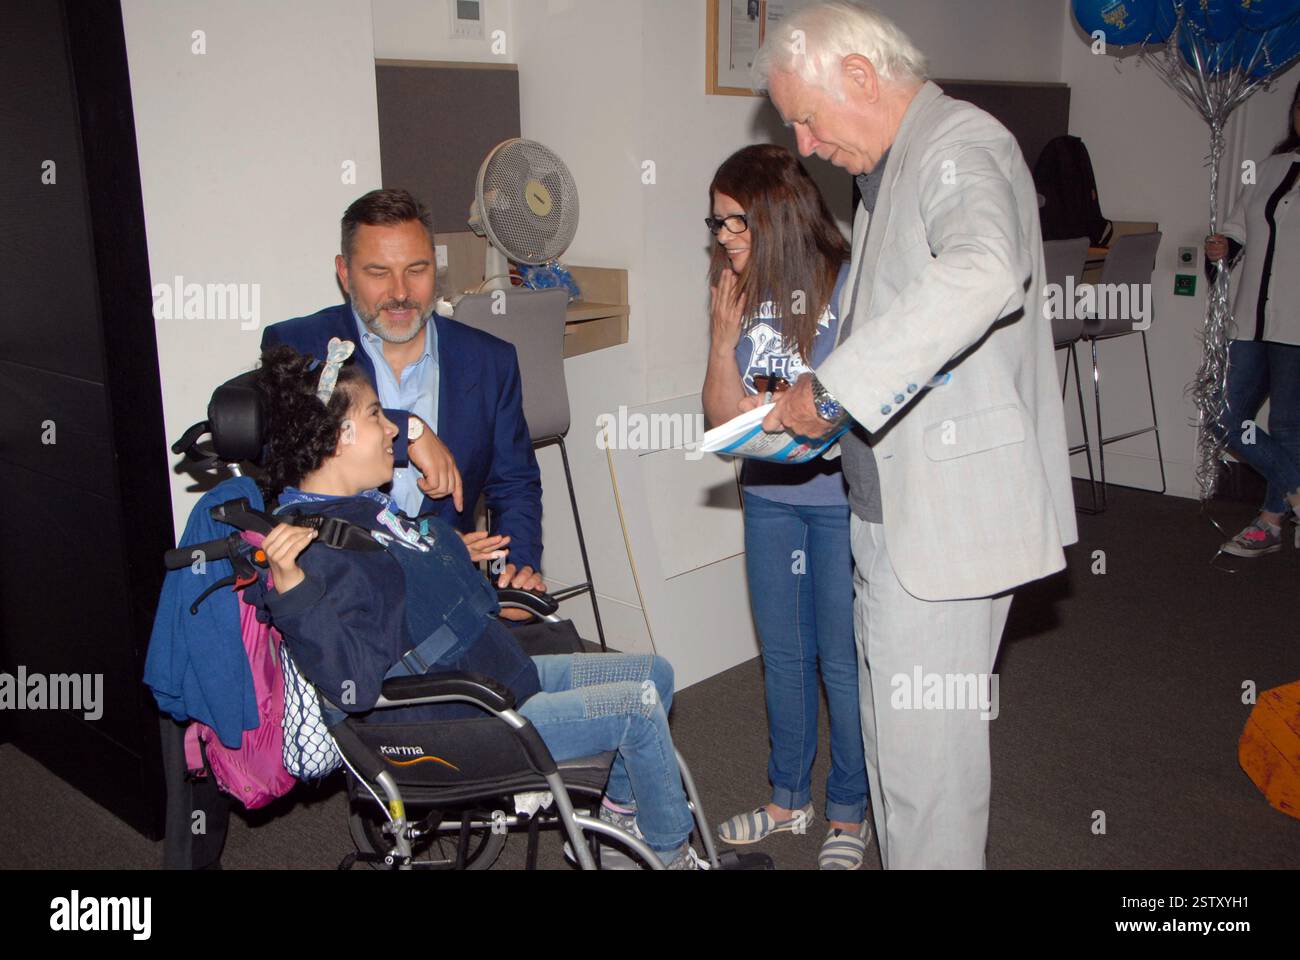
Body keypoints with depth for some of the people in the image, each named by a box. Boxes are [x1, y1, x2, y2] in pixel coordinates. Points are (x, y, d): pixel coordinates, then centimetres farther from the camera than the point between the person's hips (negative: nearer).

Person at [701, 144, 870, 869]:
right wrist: (724, 333, -9)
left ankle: (850, 814, 25)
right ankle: (790, 798, 35)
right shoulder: (743, 294, 4)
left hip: (842, 496, -5)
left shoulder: (849, 285, -13)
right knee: (783, 654, 17)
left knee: (843, 659, 6)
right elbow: (723, 415, 1)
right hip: (769, 496, 6)